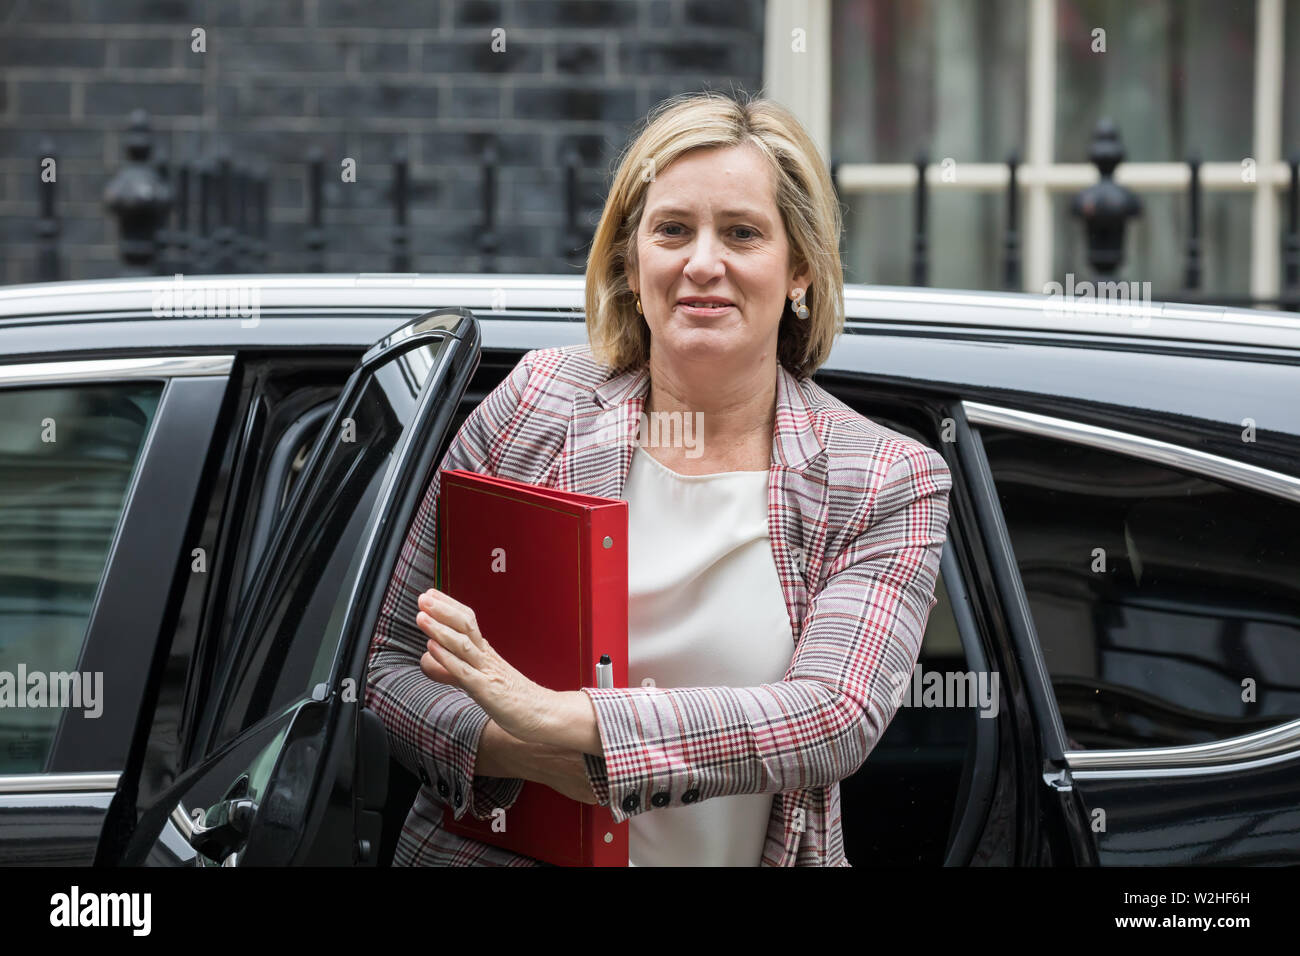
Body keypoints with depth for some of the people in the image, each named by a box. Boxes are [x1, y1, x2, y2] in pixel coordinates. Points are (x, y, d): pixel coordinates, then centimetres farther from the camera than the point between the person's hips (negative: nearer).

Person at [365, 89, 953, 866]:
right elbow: (389, 661, 4)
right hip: (485, 851, 0)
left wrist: (563, 720, -22)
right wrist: (521, 754, -15)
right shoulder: (534, 408, 2)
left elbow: (837, 720, -13)